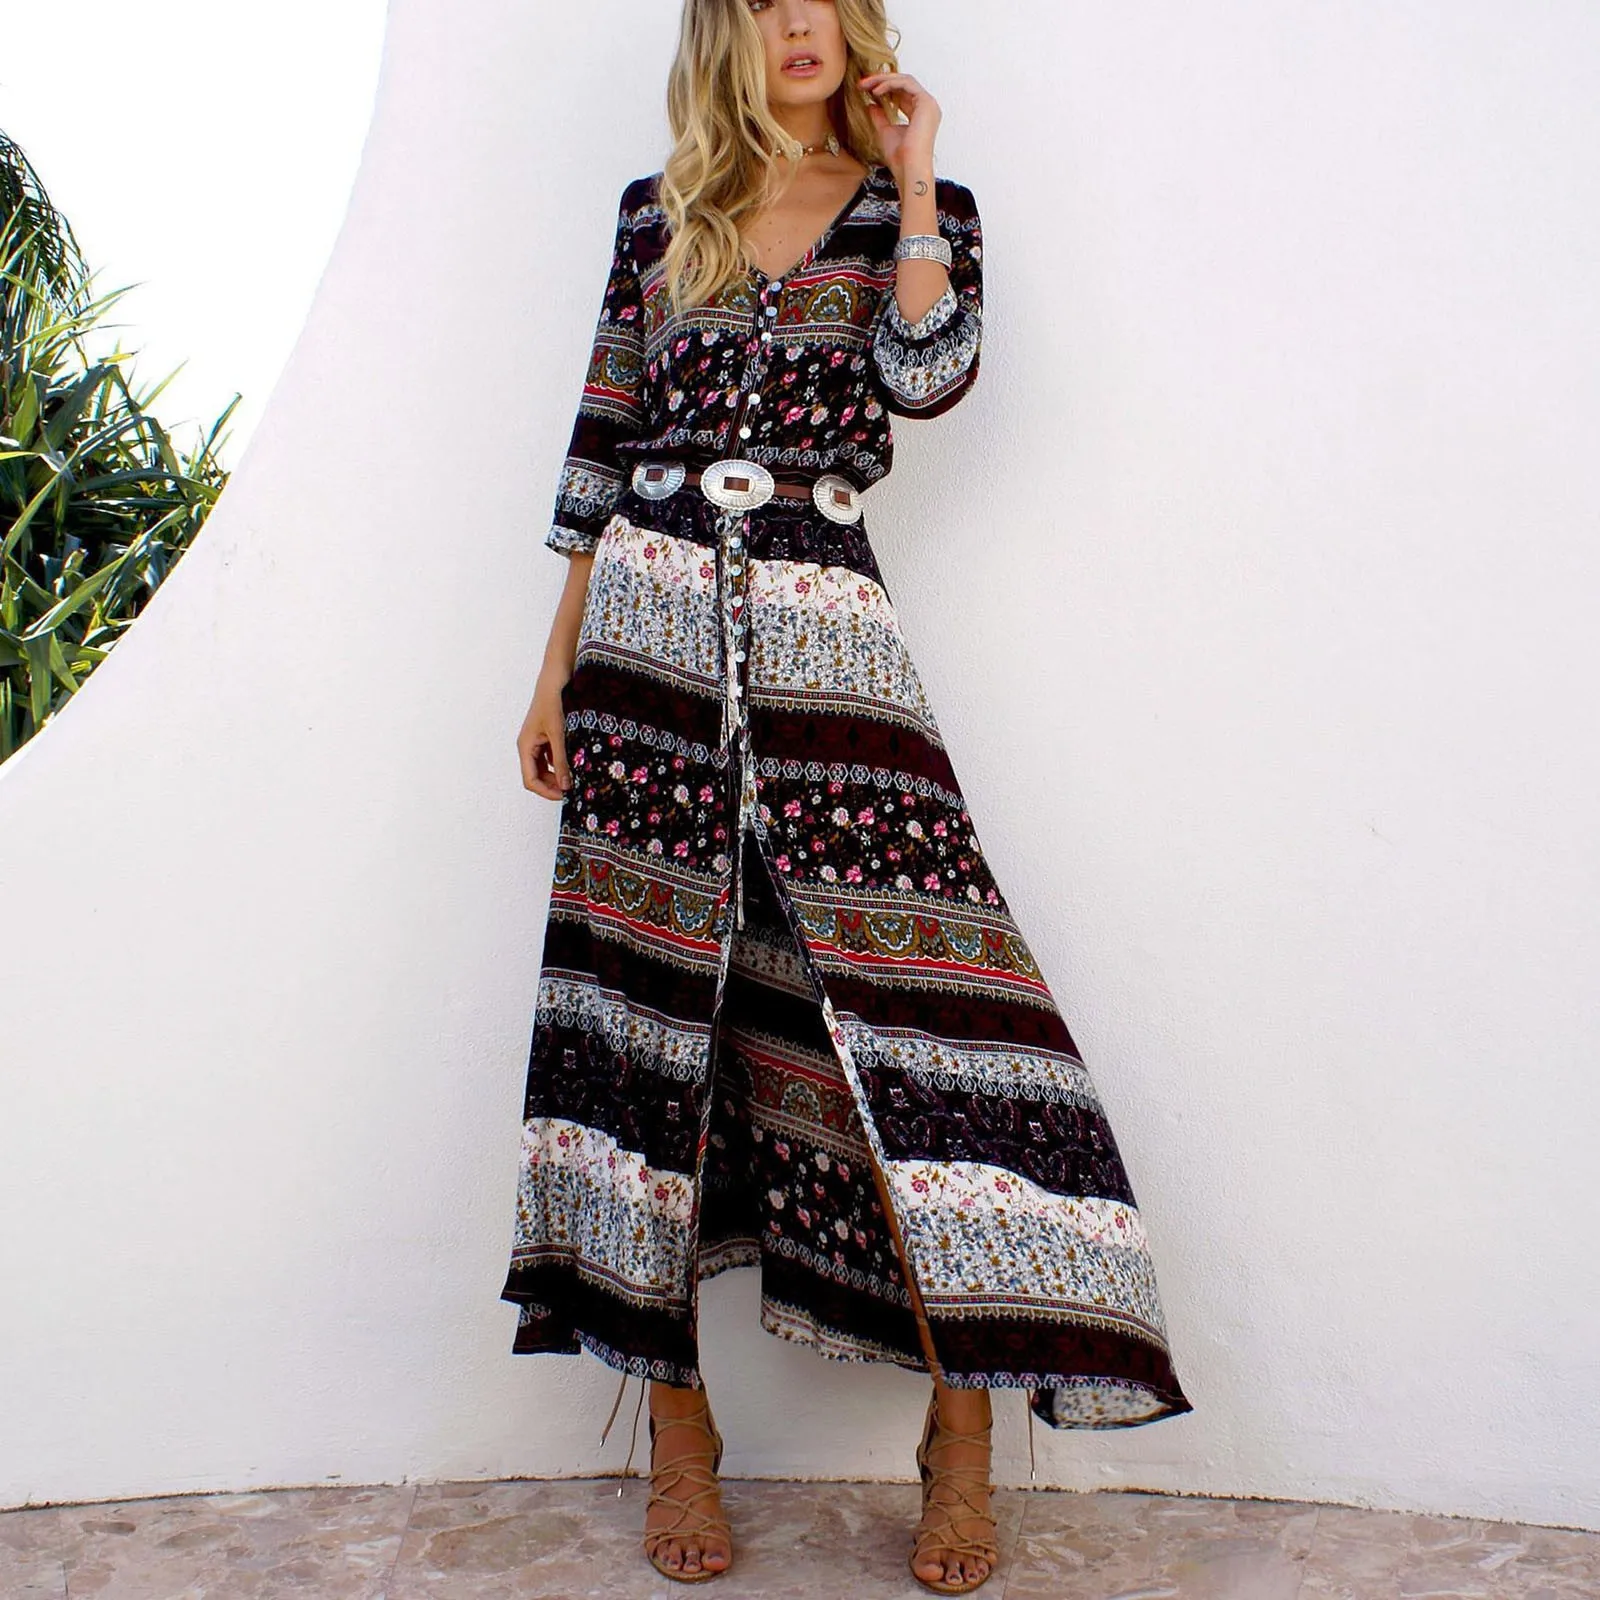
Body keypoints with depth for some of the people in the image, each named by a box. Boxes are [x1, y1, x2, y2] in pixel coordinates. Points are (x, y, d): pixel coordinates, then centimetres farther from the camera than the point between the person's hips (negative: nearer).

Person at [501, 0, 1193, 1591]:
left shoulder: (917, 203, 11)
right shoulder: (658, 213, 15)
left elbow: (926, 373, -10)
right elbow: (603, 448, 13)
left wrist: (910, 174, -2)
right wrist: (555, 666, 9)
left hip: (820, 631, -2)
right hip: (649, 620, 2)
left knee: (894, 992, -10)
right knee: (645, 984, -1)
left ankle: (962, 1429, 2)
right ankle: (673, 1418, 11)